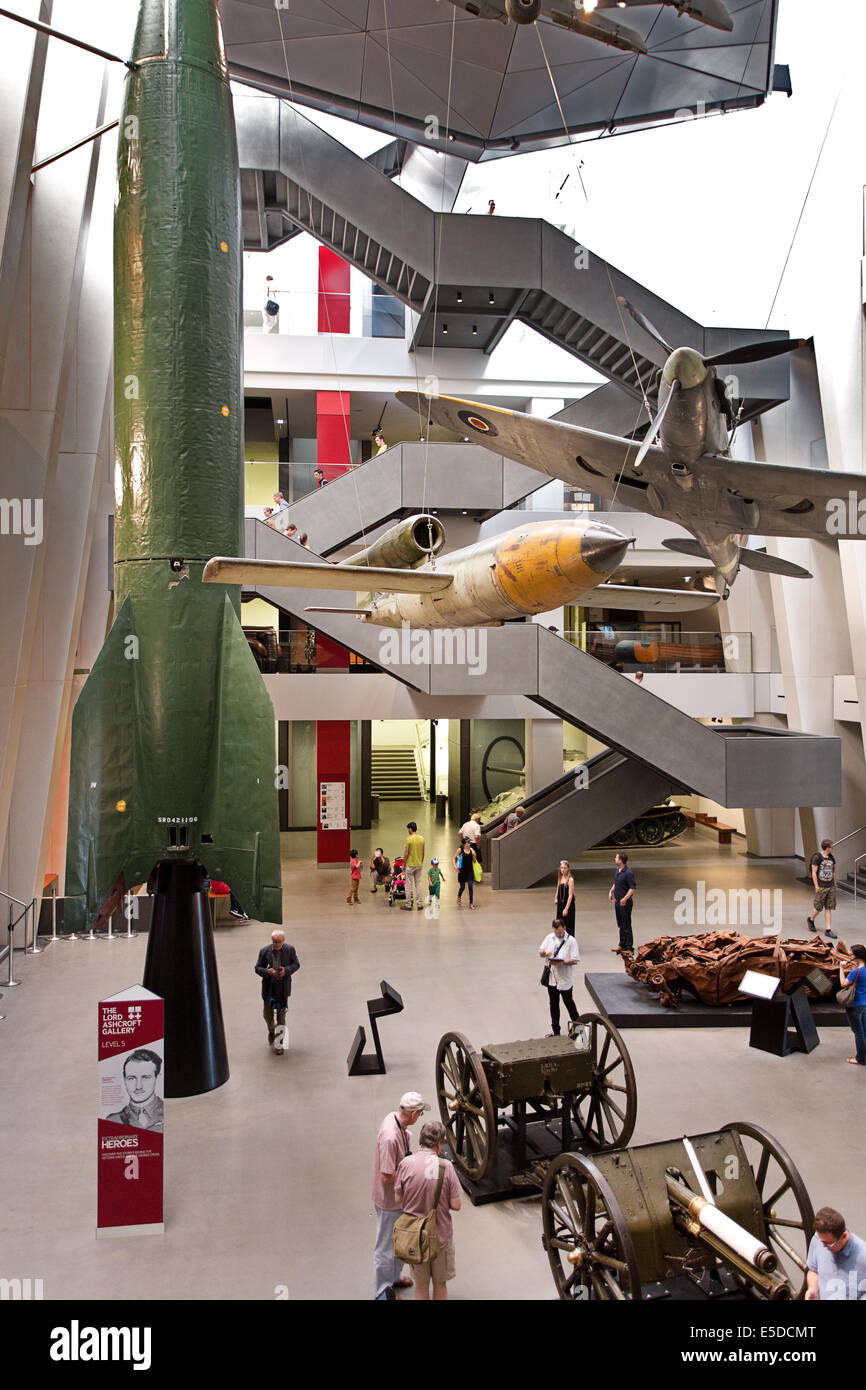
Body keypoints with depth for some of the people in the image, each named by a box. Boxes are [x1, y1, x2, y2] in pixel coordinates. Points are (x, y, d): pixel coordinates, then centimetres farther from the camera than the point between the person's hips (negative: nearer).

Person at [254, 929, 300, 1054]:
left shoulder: (290, 950, -7)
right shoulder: (264, 951, -7)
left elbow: (296, 964, 4)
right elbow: (257, 968, -1)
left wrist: (287, 970, -16)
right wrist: (266, 972, -22)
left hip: (283, 988, -1)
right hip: (268, 988, 1)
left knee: (281, 1016, 4)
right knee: (267, 1015, 12)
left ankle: (279, 1044, 19)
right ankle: (271, 1031, 46)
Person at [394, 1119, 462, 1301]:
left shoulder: (406, 1163, -14)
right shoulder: (446, 1166, -17)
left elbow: (398, 1199, -4)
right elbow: (456, 1205, -12)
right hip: (441, 1235, -1)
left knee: (421, 1286, 20)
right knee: (440, 1283, 22)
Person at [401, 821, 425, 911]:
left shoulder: (409, 839, -15)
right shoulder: (422, 839, 2)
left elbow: (406, 853, -14)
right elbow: (423, 853, 8)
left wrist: (404, 864, -3)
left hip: (410, 865, -5)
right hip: (419, 865, 5)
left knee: (409, 885, 3)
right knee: (418, 884, 12)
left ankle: (408, 905, 7)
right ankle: (419, 904, 14)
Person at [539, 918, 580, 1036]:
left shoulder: (571, 941, -14)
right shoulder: (549, 937, 1)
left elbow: (574, 960, -15)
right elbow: (540, 952, 8)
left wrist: (562, 962, -30)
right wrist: (545, 952, -15)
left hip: (565, 979, -5)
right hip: (552, 977, 5)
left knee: (568, 1002, 7)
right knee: (553, 1004, 14)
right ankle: (556, 1031, 26)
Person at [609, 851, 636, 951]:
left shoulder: (628, 873, -20)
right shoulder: (617, 870, 8)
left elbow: (633, 888, -21)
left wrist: (624, 899, -26)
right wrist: (611, 892, 9)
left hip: (625, 903, -9)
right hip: (617, 901, 9)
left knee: (627, 925, -1)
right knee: (620, 924, 18)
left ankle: (629, 947, 7)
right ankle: (622, 945, 29)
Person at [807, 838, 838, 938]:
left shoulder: (832, 858, 11)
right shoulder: (817, 857, -8)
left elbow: (833, 872, 19)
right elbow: (814, 872, -8)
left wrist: (834, 885, 16)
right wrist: (816, 886, -12)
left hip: (831, 887, 6)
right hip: (821, 887, -6)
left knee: (829, 908, 4)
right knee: (818, 907, 1)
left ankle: (828, 930, 7)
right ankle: (811, 919, 29)